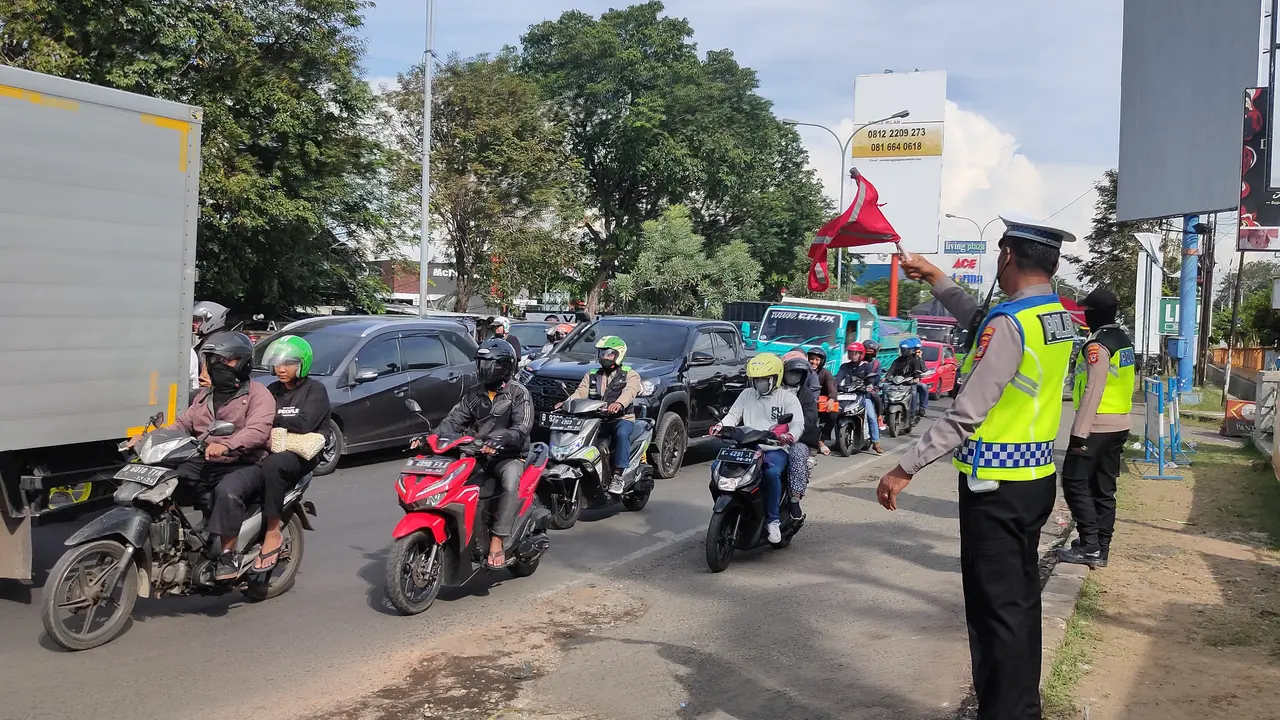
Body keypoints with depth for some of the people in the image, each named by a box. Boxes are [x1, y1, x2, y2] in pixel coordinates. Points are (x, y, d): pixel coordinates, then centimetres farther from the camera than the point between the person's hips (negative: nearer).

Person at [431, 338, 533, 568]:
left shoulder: (518, 393, -4)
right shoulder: (474, 395, 14)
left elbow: (522, 429, -19)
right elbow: (453, 421, 4)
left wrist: (497, 441, -38)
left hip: (507, 456, -5)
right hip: (476, 454, 6)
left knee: (511, 480, -38)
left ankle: (497, 540, -34)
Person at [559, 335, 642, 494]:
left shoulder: (629, 375, 7)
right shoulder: (591, 376, 22)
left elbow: (630, 391, -16)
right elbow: (580, 392, 5)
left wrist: (619, 403, -39)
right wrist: (567, 403, -18)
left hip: (622, 418, -4)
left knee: (622, 433, -36)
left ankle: (617, 476, -33)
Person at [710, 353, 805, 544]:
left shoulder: (788, 398, 3)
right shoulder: (746, 395, 16)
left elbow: (798, 424, -8)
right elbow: (733, 414, 8)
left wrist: (790, 436, -32)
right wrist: (720, 426, -14)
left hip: (776, 450, -4)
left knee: (772, 473, -37)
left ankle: (773, 520, -21)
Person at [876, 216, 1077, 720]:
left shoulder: (1009, 322, -20)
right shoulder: (1057, 317, 8)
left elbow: (967, 412, -22)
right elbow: (981, 324, 25)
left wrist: (906, 468, -17)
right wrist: (935, 278, 29)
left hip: (997, 487, -9)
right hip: (1035, 477, 9)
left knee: (996, 608, -2)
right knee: (1021, 600, 19)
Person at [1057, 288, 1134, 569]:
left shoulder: (1098, 344, -15)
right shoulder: (1124, 341, 14)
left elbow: (1094, 390, -22)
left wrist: (1079, 432, -22)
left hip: (1096, 426, -9)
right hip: (1119, 426, 9)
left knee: (1075, 482, -3)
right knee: (1104, 488, 11)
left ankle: (1090, 546, -6)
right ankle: (1101, 549, 15)